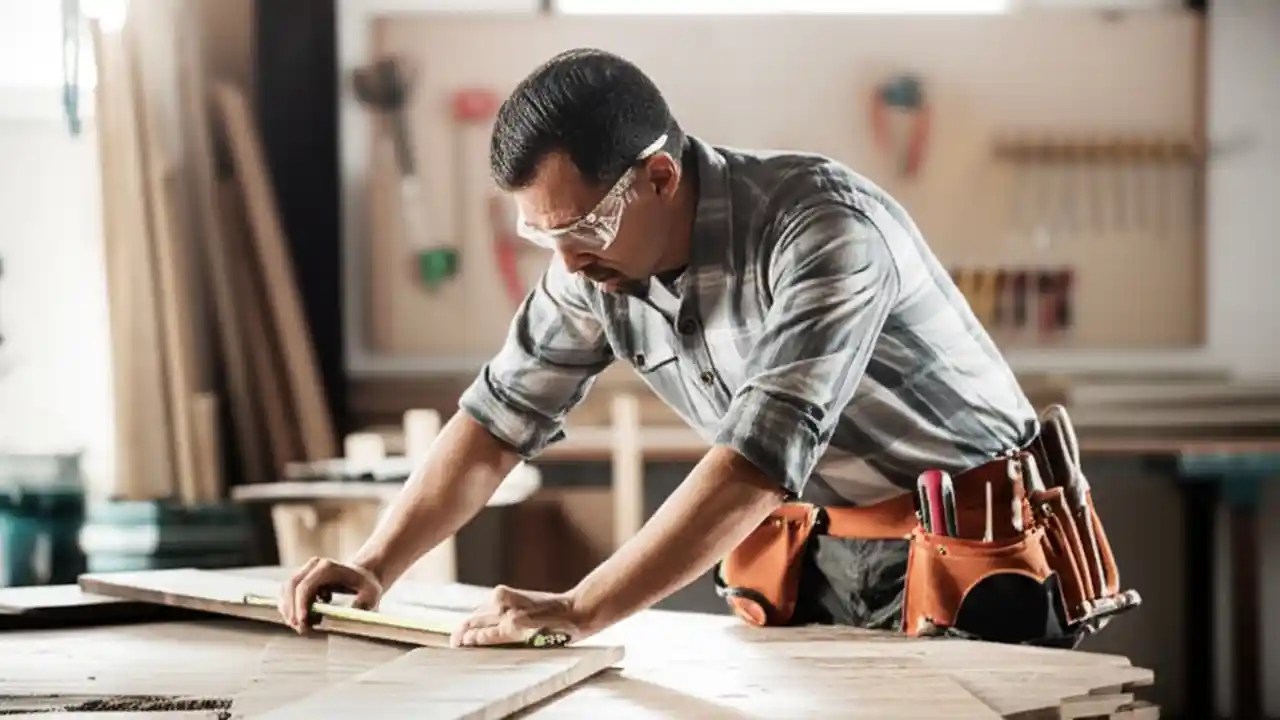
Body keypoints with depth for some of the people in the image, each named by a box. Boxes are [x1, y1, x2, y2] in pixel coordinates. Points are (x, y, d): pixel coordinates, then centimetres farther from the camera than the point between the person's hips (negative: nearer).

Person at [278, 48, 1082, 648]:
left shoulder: (823, 226, -27)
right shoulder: (597, 261, -5)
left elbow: (758, 459, -34)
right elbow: (499, 417, 5)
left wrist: (578, 613, -36)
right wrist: (376, 564, -7)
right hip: (825, 563, 6)